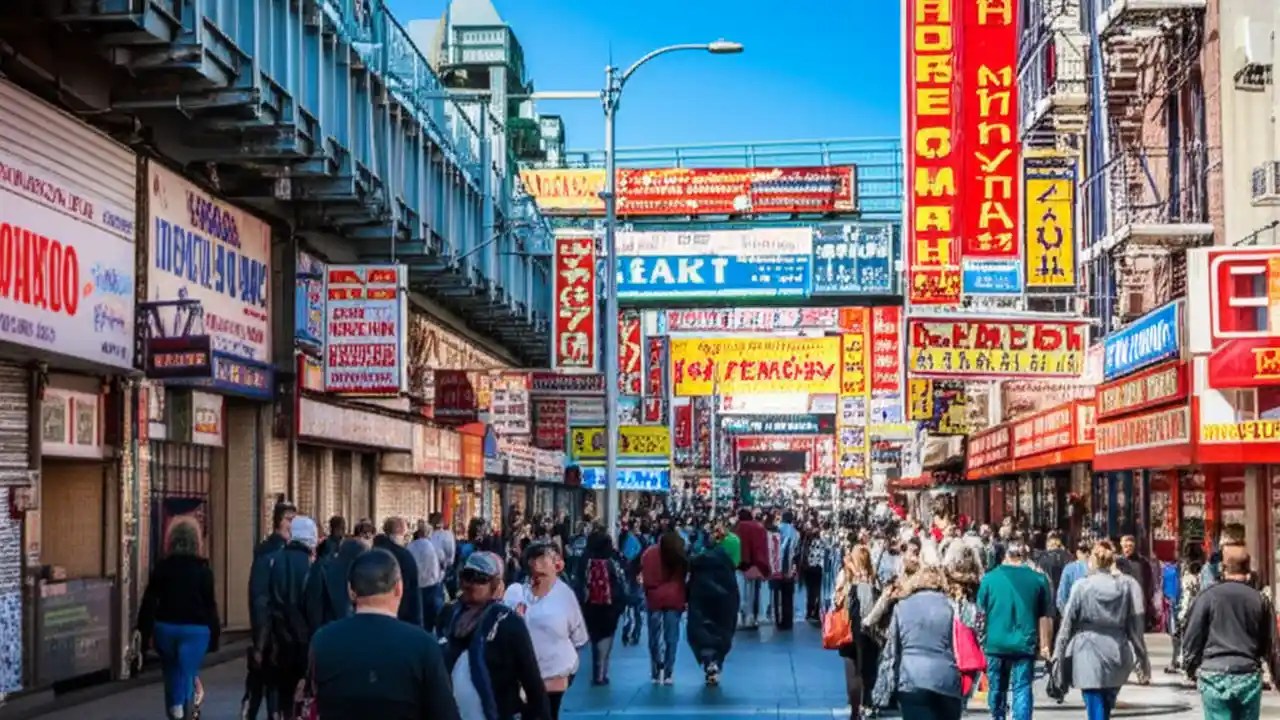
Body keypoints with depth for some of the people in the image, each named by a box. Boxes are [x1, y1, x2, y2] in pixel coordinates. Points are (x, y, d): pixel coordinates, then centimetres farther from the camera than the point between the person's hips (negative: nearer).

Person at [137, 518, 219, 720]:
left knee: (172, 673, 17)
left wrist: (145, 631, 4)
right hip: (195, 628, -2)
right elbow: (210, 604, -5)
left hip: (166, 627, 3)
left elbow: (149, 602, -1)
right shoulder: (202, 570, -5)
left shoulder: (161, 567, 0)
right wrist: (214, 633, 3)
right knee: (187, 673, 2)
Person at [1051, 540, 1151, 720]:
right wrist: (1142, 660, 8)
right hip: (1117, 655, 3)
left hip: (1089, 655, -3)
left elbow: (1067, 624, -3)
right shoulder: (1127, 585, 0)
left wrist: (1058, 657, 4)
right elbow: (1135, 625, 2)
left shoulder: (1081, 587, -5)